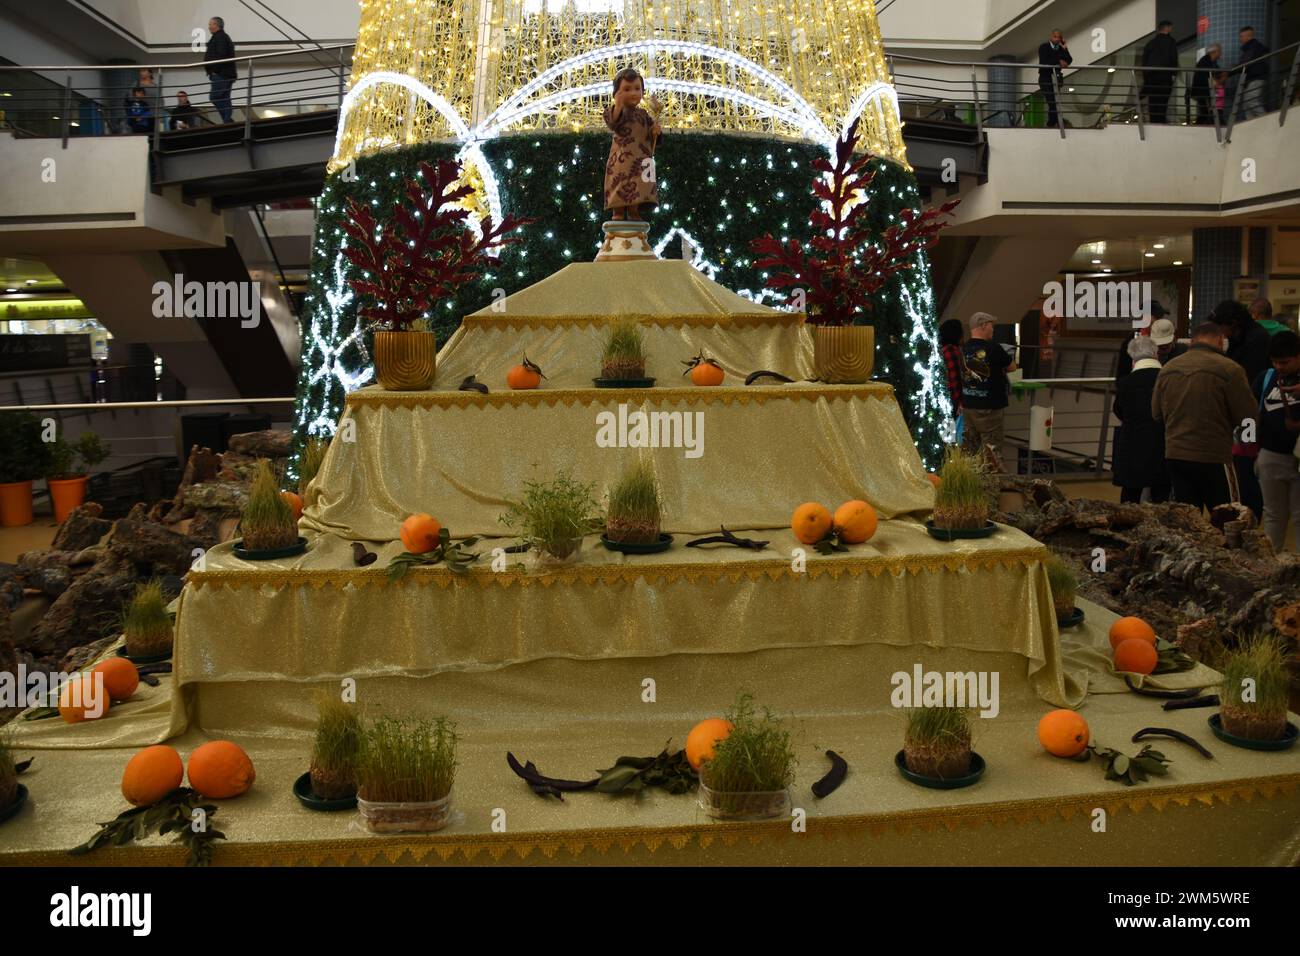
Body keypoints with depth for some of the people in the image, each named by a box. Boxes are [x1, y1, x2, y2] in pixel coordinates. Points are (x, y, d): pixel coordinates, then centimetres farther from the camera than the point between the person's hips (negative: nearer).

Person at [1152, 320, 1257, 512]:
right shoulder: (1229, 369, -11)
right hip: (1214, 459, -5)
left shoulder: (1167, 369, 3)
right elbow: (1248, 417, -6)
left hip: (1174, 455, 5)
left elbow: (1156, 415, 13)